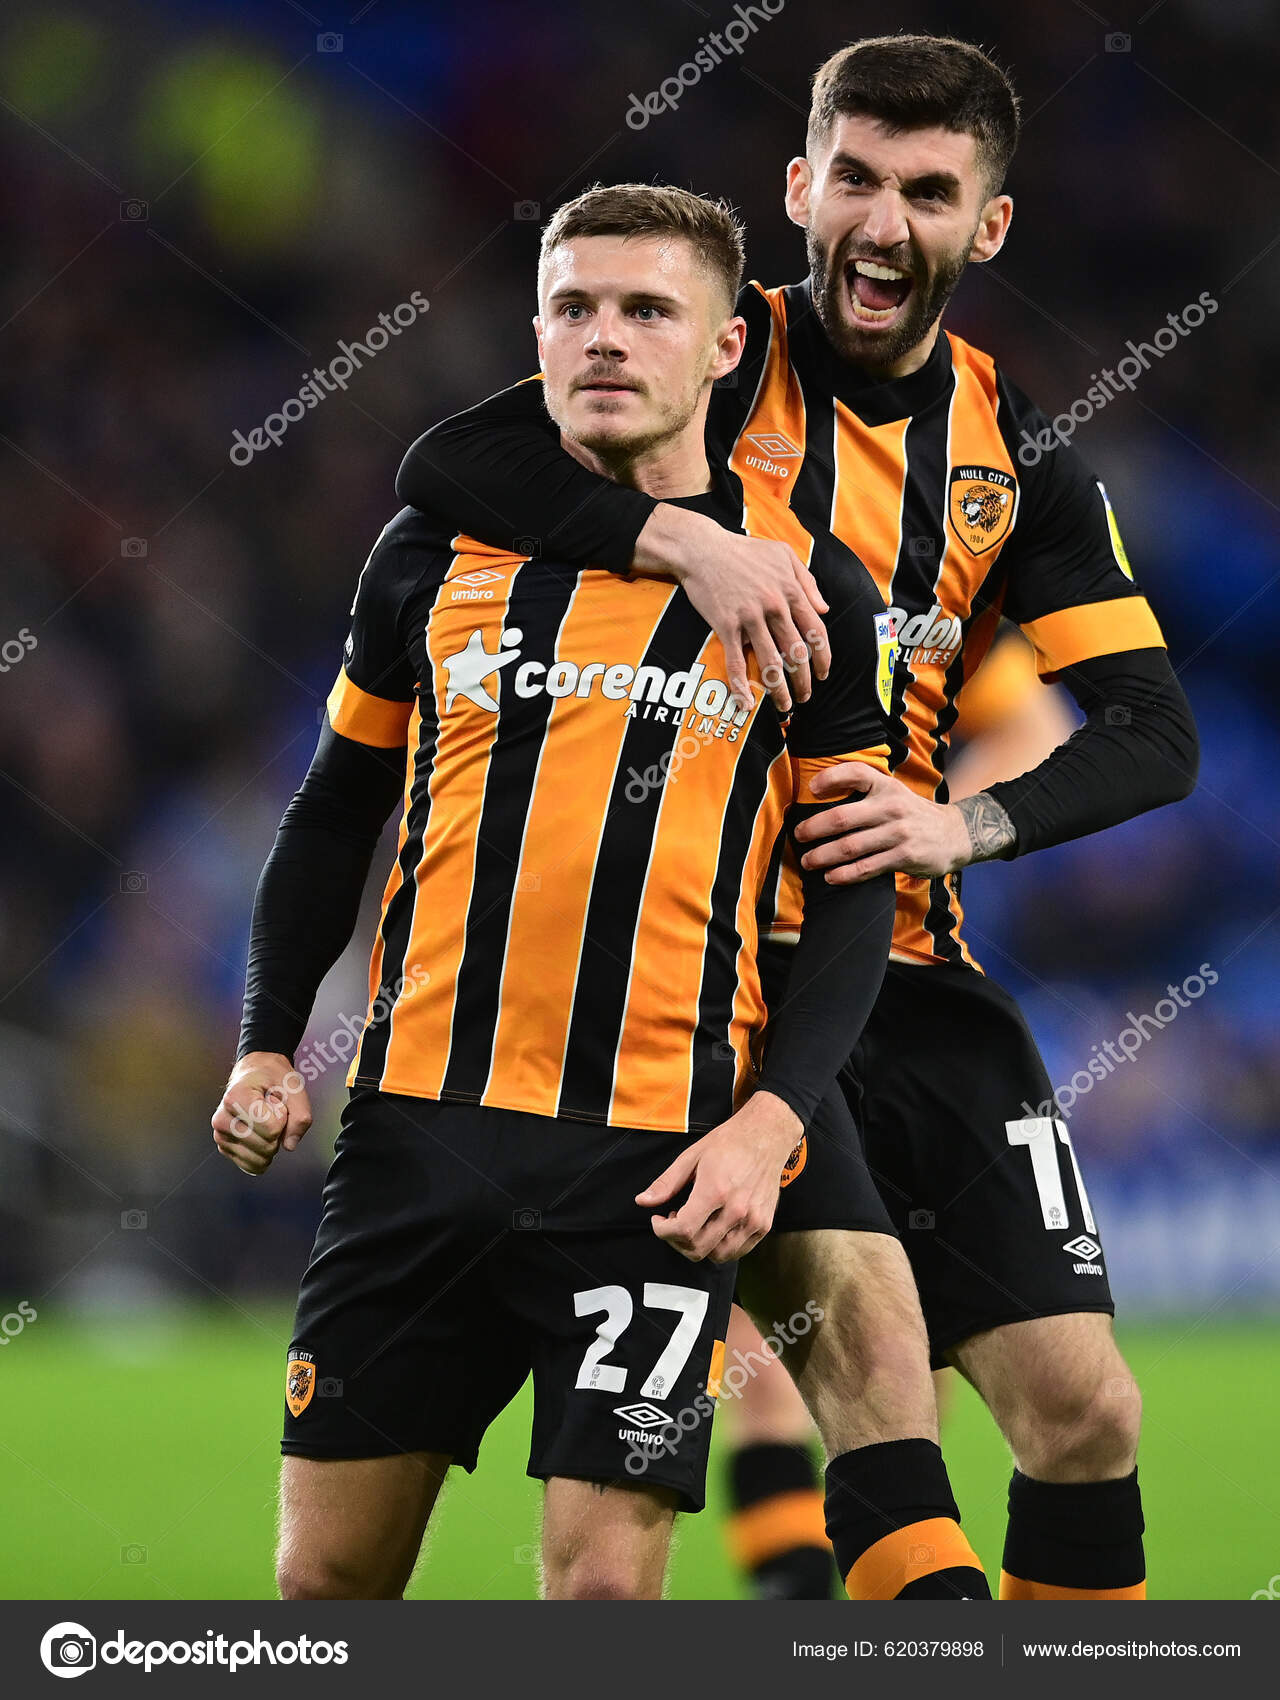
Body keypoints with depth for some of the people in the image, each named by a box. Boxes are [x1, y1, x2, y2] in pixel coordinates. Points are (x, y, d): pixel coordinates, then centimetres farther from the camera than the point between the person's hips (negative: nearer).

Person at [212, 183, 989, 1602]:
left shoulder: (806, 591, 3)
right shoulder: (437, 554, 9)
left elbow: (854, 888, 3)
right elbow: (337, 808, 19)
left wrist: (769, 1121, -10)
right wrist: (266, 1046, 8)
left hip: (660, 1163, -2)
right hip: (417, 1123, 3)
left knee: (605, 1580, -9)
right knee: (328, 1571, 3)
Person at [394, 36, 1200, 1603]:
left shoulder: (1020, 459, 9)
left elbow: (1153, 732, 2)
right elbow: (447, 467, -15)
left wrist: (965, 822, -16)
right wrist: (688, 538, -28)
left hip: (906, 963, 3)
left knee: (1083, 1410, -5)